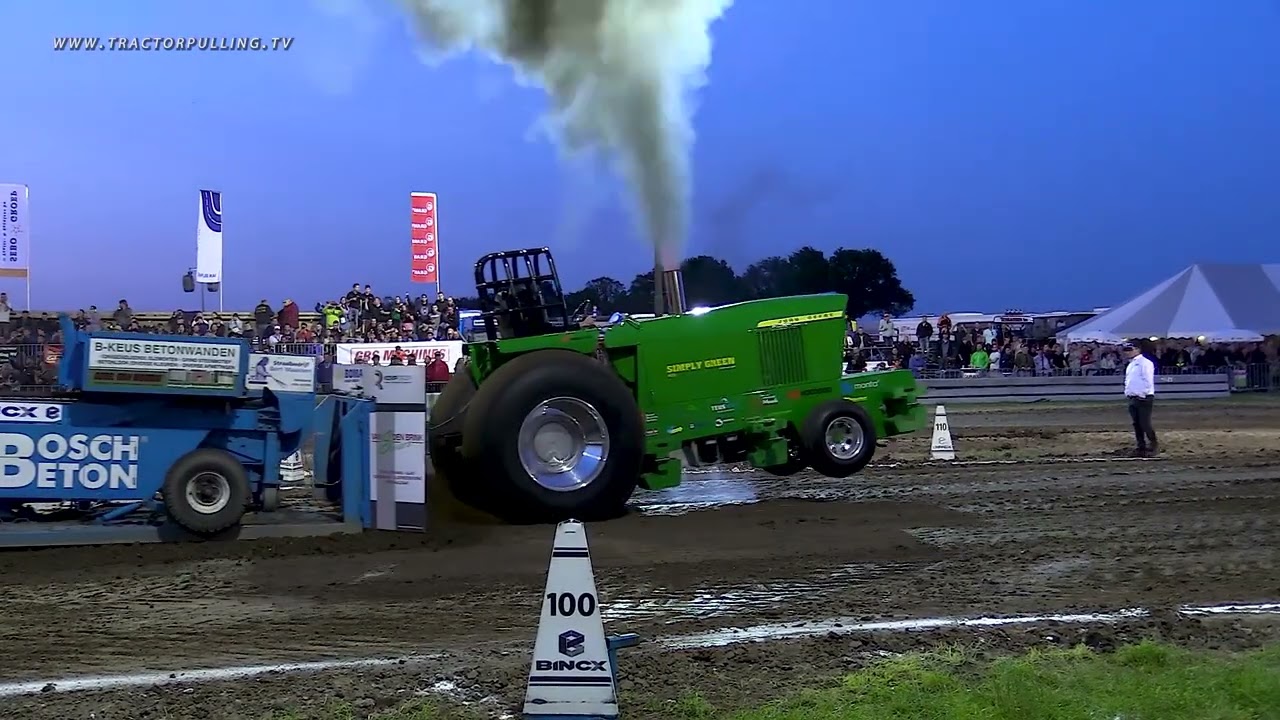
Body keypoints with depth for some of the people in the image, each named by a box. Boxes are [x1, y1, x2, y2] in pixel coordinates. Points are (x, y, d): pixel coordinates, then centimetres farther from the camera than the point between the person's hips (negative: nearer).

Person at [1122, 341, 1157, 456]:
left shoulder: (1145, 363, -10)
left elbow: (1148, 381, -16)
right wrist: (1127, 393, 13)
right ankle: (1141, 448, 13)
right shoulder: (1130, 365, 18)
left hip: (1143, 398, -9)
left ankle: (1154, 446, 0)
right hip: (1133, 398, 9)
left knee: (1145, 424, -11)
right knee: (1137, 425, 9)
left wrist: (1142, 395, -18)